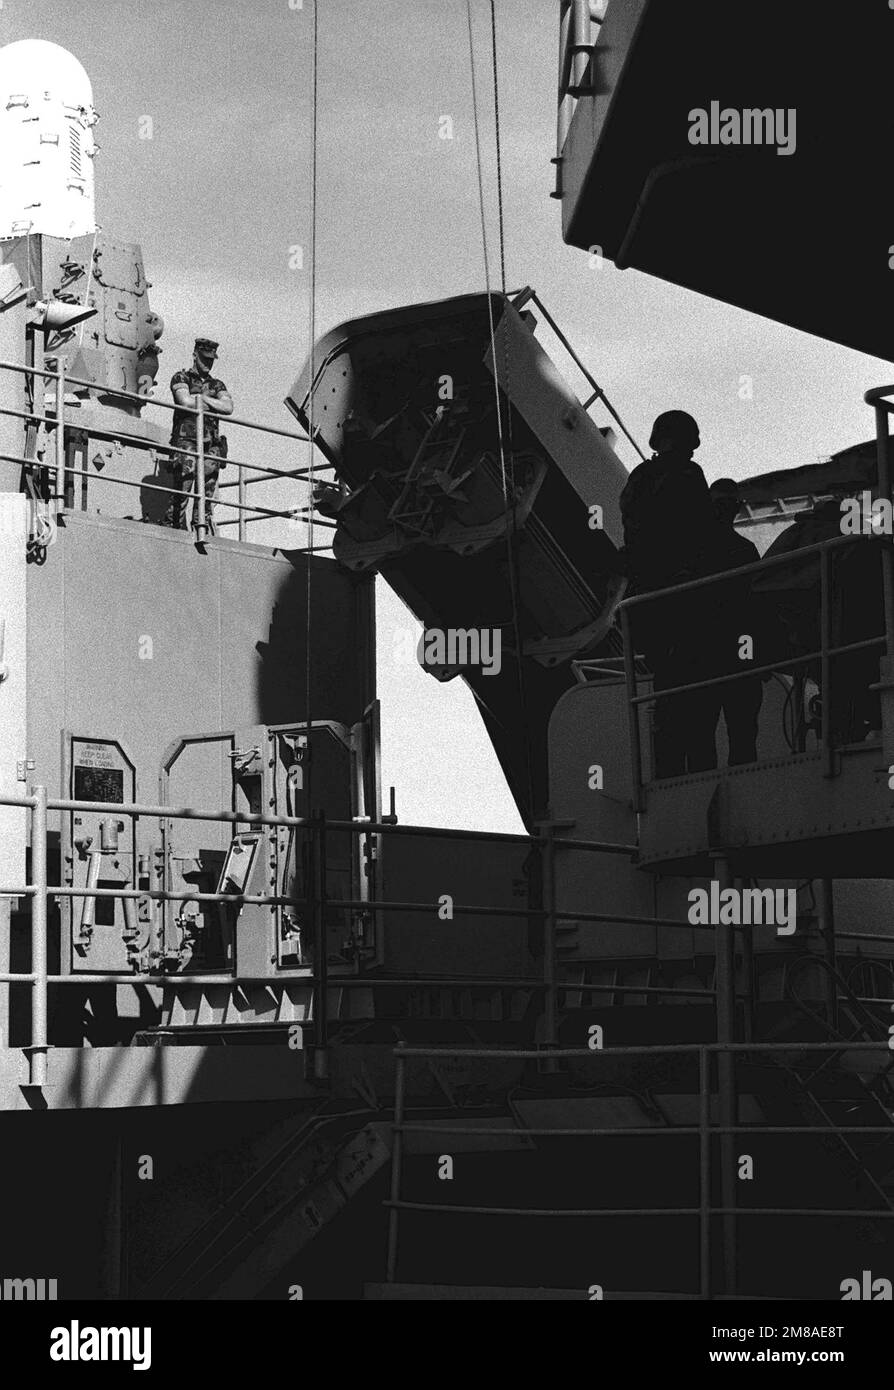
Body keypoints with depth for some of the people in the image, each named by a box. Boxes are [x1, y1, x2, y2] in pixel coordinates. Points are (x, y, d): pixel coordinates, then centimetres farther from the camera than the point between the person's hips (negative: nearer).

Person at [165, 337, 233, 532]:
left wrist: (202, 398, -1)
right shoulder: (181, 378, 9)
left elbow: (228, 408, 4)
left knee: (206, 496, -1)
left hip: (211, 444, 4)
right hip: (186, 439, -4)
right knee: (181, 494, -13)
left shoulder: (216, 385, 22)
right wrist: (213, 403, 3)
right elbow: (185, 402, -9)